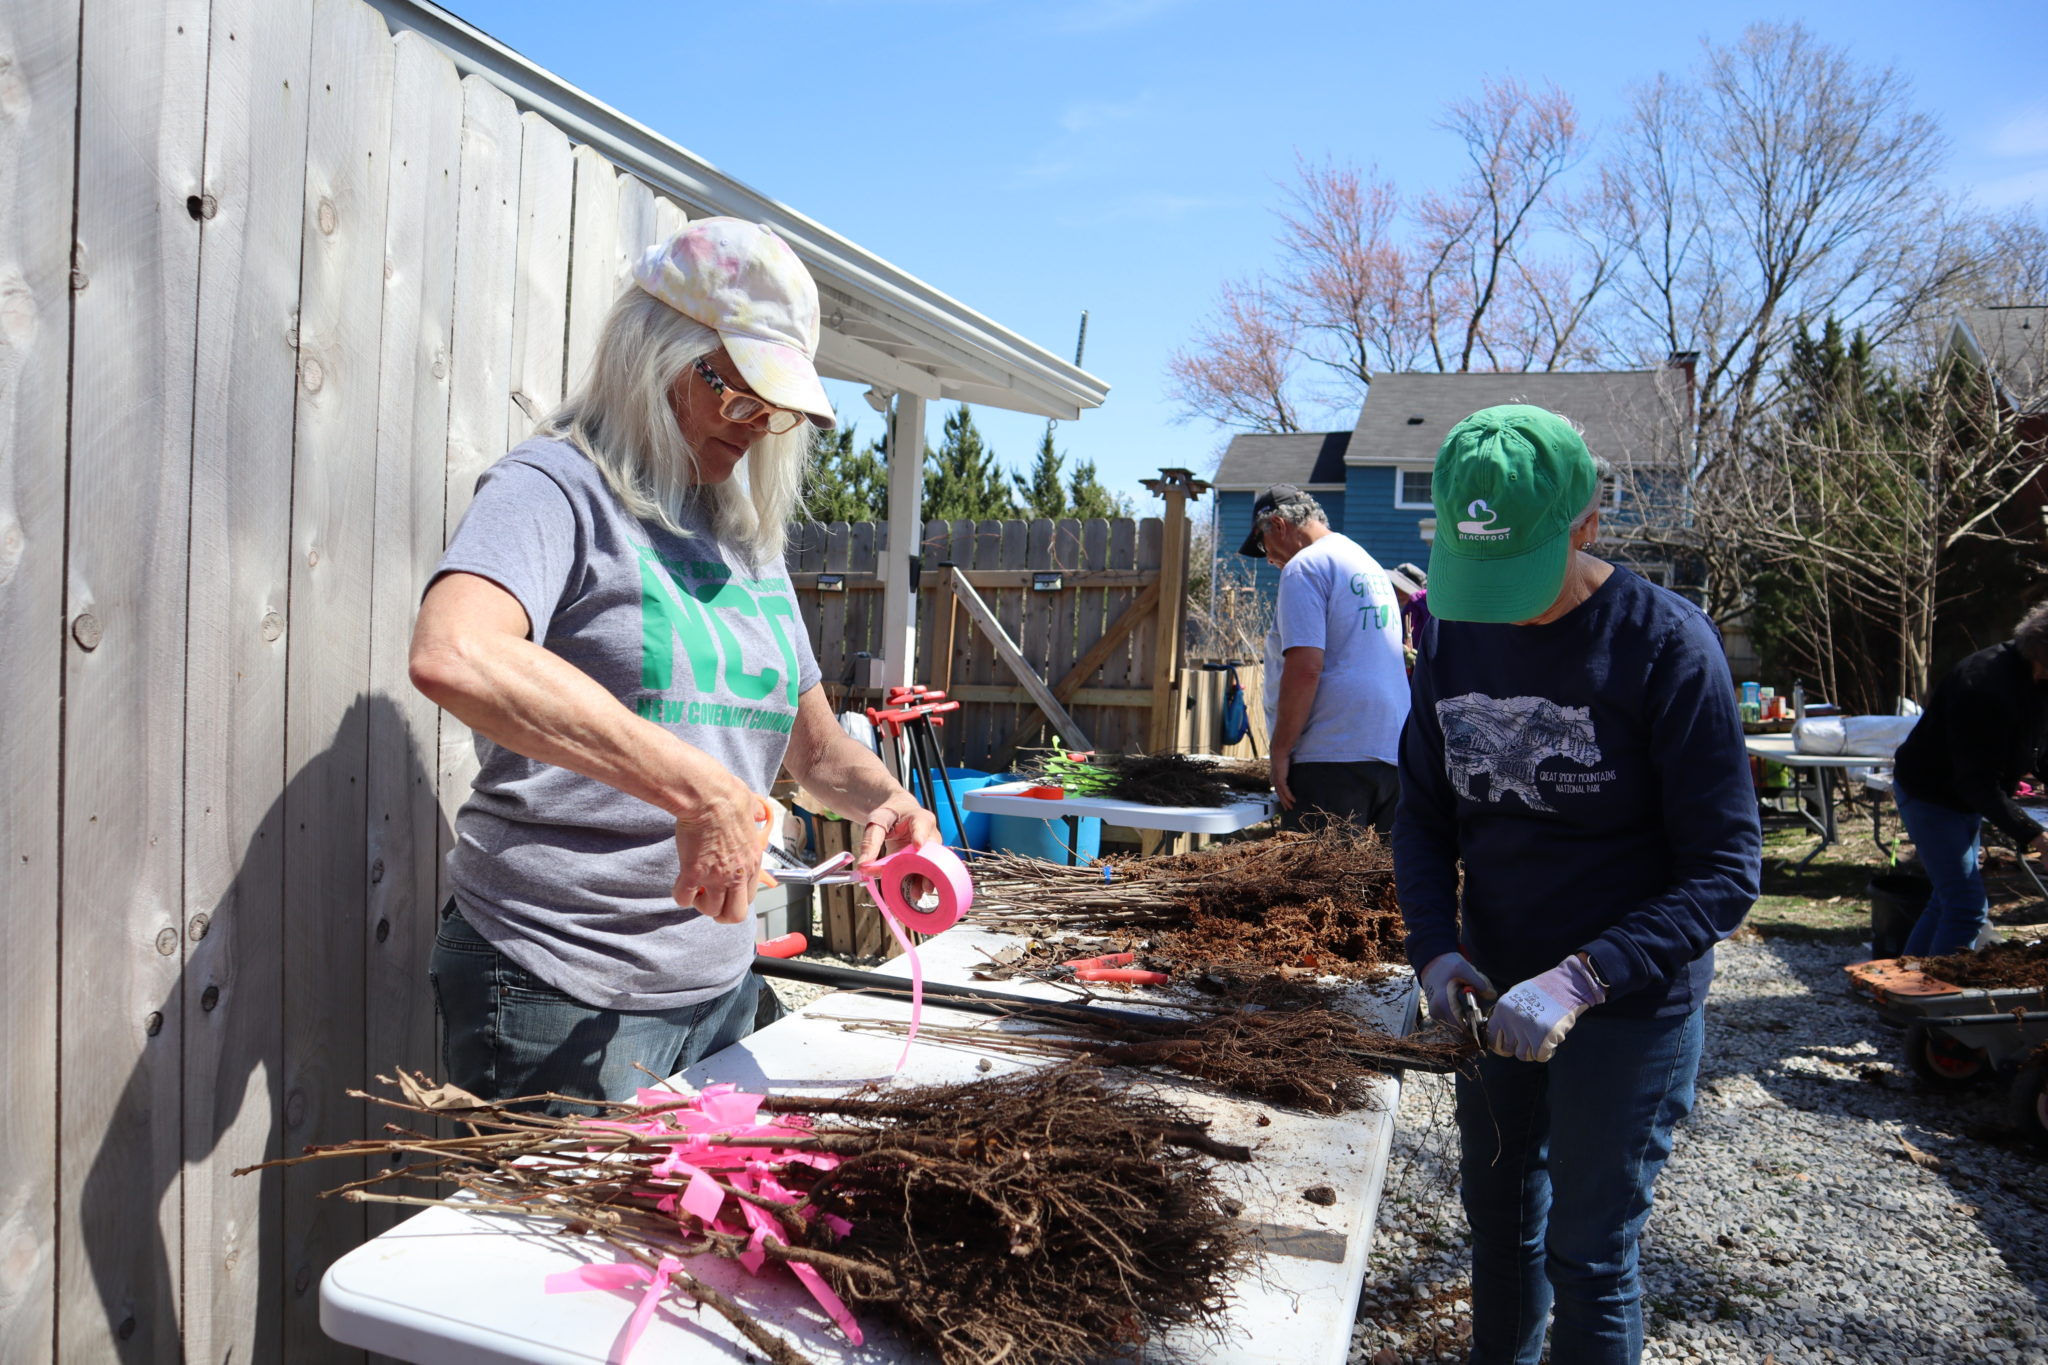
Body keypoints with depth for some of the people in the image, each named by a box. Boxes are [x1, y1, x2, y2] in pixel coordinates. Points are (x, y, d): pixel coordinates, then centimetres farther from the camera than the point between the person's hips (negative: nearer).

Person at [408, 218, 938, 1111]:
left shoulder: (746, 541, 12)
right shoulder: (559, 487, -9)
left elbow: (815, 748, 19)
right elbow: (452, 655, -31)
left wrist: (883, 799, -3)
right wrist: (698, 789, -34)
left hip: (720, 986, 7)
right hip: (562, 995, -7)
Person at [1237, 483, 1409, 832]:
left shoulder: (1305, 566, -7)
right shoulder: (1370, 564, 21)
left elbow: (1304, 668, -18)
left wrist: (1279, 751, -11)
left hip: (1334, 757, -9)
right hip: (1392, 751, 9)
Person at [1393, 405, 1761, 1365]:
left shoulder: (1665, 644, -19)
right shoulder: (1452, 636, -4)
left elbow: (1726, 870, -19)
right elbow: (1424, 815, 3)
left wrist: (1582, 979, -29)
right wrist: (1435, 945, -13)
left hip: (1631, 999, -5)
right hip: (1498, 991, 5)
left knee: (1587, 1251, 6)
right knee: (1497, 1206, 21)